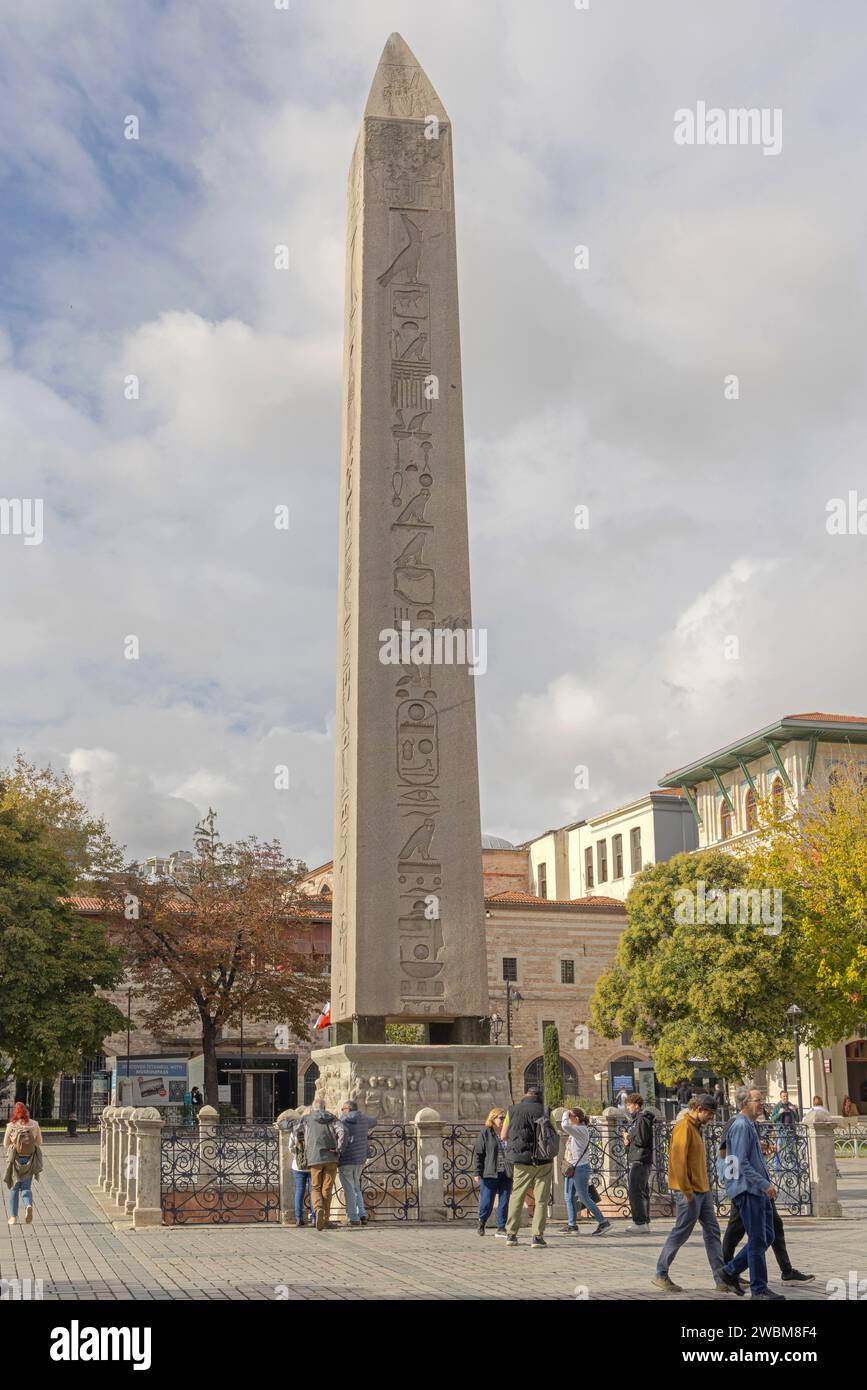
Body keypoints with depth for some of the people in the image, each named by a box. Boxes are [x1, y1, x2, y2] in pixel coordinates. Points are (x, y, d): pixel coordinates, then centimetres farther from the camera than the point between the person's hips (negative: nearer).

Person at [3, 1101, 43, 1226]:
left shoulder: (11, 1126, -8)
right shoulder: (34, 1125, -4)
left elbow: (6, 1144, 1)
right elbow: (39, 1142, 2)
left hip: (15, 1159, -1)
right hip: (30, 1159, 1)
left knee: (14, 1188, 13)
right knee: (26, 1187, 11)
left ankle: (13, 1217, 11)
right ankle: (29, 1205, -18)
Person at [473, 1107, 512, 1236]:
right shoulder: (485, 1134, 1)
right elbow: (478, 1153, -2)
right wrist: (478, 1172, -8)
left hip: (506, 1174, 3)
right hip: (489, 1174, -3)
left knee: (504, 1203, 2)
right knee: (487, 1203, -2)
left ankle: (501, 1228, 11)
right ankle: (482, 1221, 27)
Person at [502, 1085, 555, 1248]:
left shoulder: (512, 1111, 1)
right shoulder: (545, 1111, -4)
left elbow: (503, 1136, 6)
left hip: (521, 1161, 2)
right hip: (543, 1161, -1)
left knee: (516, 1197, 15)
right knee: (541, 1200, 5)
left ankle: (511, 1235, 14)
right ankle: (538, 1237, -1)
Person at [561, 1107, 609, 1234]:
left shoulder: (582, 1130, -16)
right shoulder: (575, 1131, 14)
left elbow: (565, 1126, -30)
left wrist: (565, 1114, -13)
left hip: (580, 1168, -10)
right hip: (571, 1168, 10)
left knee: (584, 1197, -5)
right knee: (568, 1197, 7)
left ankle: (603, 1222, 2)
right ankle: (572, 1225, 10)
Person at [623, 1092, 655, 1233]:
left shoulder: (641, 1119, -12)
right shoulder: (636, 1119, 21)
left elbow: (641, 1140, -19)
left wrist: (628, 1137, -5)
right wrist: (629, 1140, 10)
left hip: (640, 1161, -11)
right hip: (635, 1160, 11)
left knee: (635, 1192, -11)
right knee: (642, 1192, 12)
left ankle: (641, 1223, -12)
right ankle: (645, 1223, 16)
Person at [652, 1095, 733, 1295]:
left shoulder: (695, 1127, 15)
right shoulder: (684, 1127, -15)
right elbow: (678, 1160, -21)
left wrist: (705, 1185, 16)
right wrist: (687, 1192, -20)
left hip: (702, 1190, 10)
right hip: (690, 1192, -10)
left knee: (712, 1232, 7)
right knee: (680, 1233, -1)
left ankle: (722, 1280, 9)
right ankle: (660, 1275, 11)